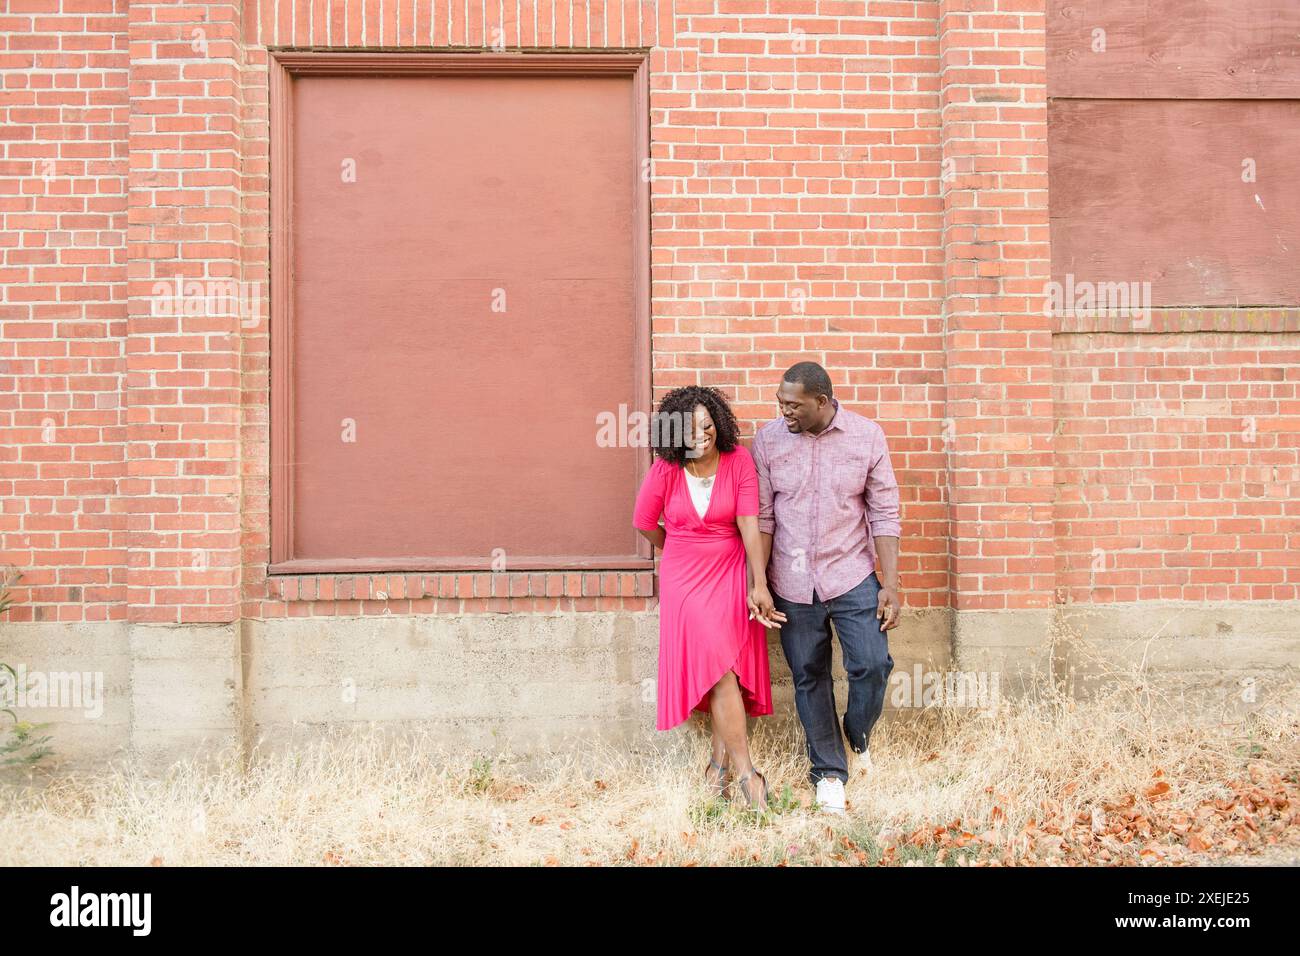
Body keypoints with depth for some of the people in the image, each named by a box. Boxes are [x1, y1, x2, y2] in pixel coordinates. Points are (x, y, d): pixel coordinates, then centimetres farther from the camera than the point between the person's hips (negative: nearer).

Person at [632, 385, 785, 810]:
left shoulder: (738, 460, -9)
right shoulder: (665, 471, -9)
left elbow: (749, 523, -13)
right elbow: (644, 523, 7)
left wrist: (759, 584, -18)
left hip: (732, 576, 1)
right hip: (684, 579, -1)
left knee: (728, 667, -1)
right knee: (717, 665, -11)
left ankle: (719, 762, 15)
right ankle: (745, 771, -9)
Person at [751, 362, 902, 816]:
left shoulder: (867, 436, -5)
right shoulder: (768, 439, -4)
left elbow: (884, 514, -2)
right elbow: (762, 516, 1)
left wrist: (891, 586, -6)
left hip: (852, 575, -1)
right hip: (793, 582, 1)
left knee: (872, 664, -8)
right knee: (809, 677, 8)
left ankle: (858, 736, 24)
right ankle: (829, 771, 25)